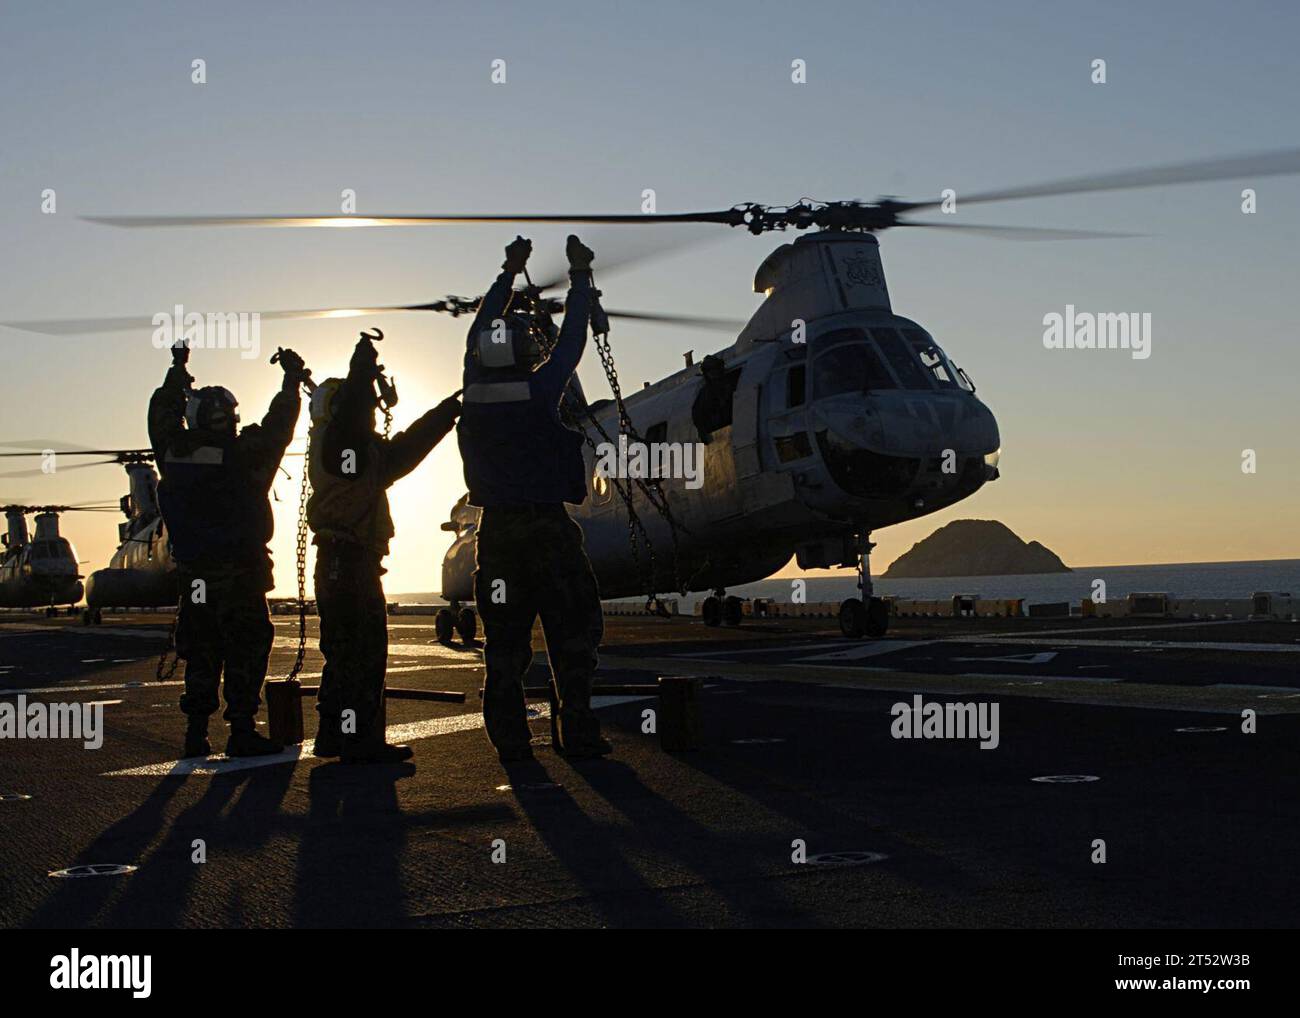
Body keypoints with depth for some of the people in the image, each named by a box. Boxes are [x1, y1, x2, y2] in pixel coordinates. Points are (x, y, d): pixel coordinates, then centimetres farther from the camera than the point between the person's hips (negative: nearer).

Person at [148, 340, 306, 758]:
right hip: (238, 572, -6)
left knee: (202, 651, 14)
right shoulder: (240, 454, -13)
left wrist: (177, 372, 33)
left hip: (193, 573, 6)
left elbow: (161, 417, 21)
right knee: (247, 649, 0)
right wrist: (292, 382, 9)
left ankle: (196, 732, 16)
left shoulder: (173, 452, 3)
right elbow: (275, 430, -3)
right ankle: (241, 731, -3)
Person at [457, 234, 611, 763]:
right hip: (547, 528, -4)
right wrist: (580, 277, 13)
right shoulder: (538, 391, -12)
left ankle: (509, 739, 9)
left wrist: (508, 273, 27)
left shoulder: (474, 393, 1)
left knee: (504, 639, 8)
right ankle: (577, 732, 3)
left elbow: (479, 333, 16)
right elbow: (572, 339, 1)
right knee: (572, 631, 5)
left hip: (496, 531, 5)